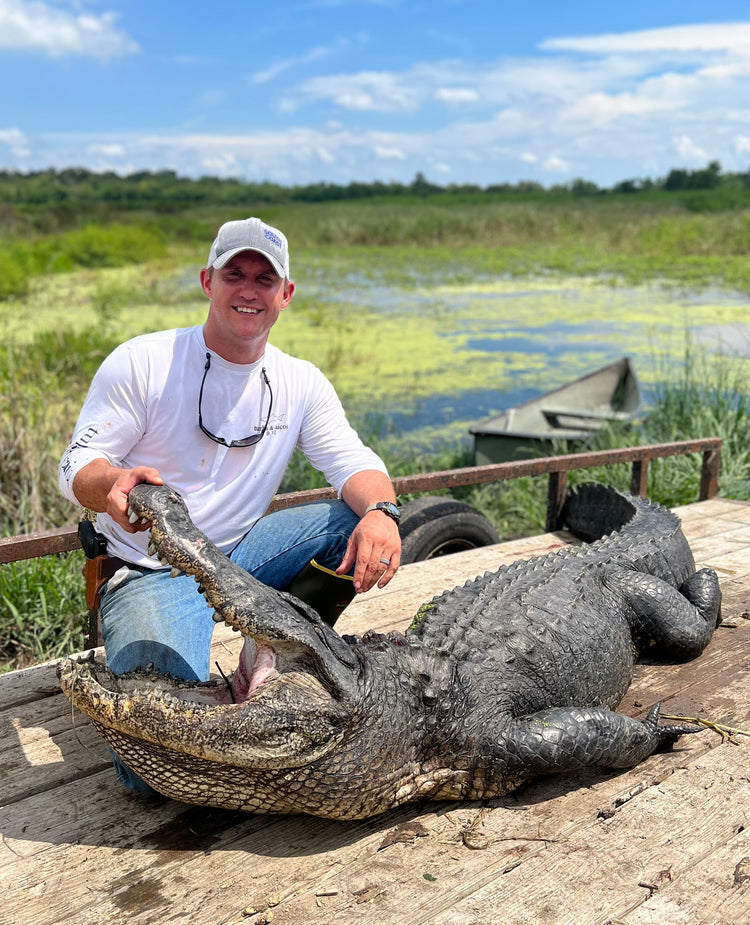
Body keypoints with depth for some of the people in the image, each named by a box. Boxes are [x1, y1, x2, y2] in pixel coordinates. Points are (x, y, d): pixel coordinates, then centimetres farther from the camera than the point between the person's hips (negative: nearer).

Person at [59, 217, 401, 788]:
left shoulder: (300, 382, 2)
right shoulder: (142, 362, -9)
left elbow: (352, 461, -7)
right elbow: (78, 466, -11)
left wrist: (381, 511, -31)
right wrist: (114, 483, -37)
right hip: (150, 571, -4)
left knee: (362, 522, -16)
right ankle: (129, 664, 9)